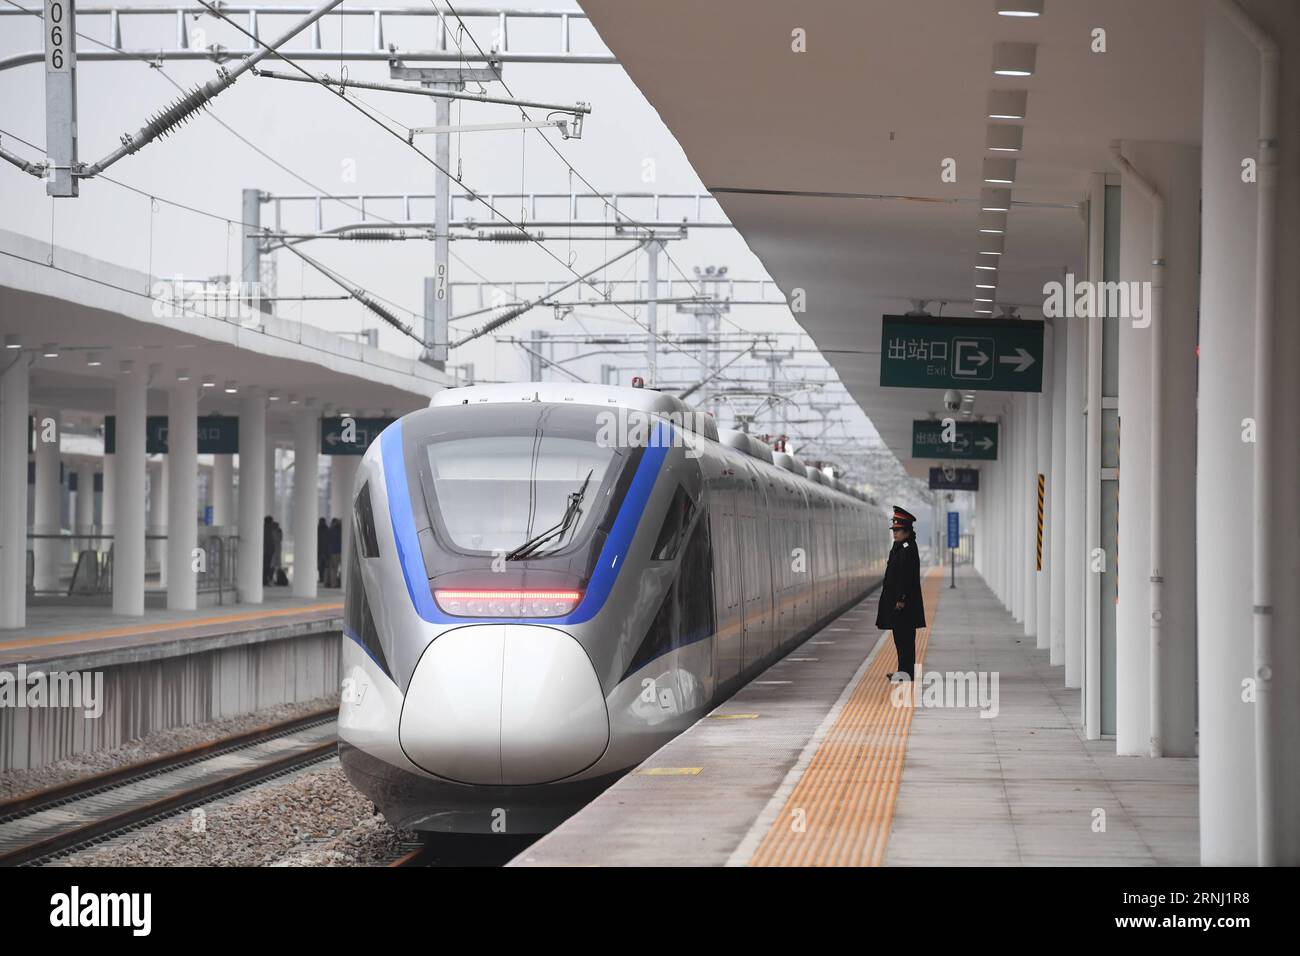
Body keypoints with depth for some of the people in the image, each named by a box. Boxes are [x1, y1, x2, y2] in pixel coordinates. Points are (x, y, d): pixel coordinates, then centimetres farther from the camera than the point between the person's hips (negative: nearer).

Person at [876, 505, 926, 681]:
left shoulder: (908, 549, -16)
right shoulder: (898, 548, 14)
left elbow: (907, 577, -21)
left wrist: (902, 600, -22)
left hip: (904, 603, -10)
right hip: (895, 600, 10)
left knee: (905, 637, -6)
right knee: (900, 637, 14)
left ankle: (907, 671, -3)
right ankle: (904, 669, 19)